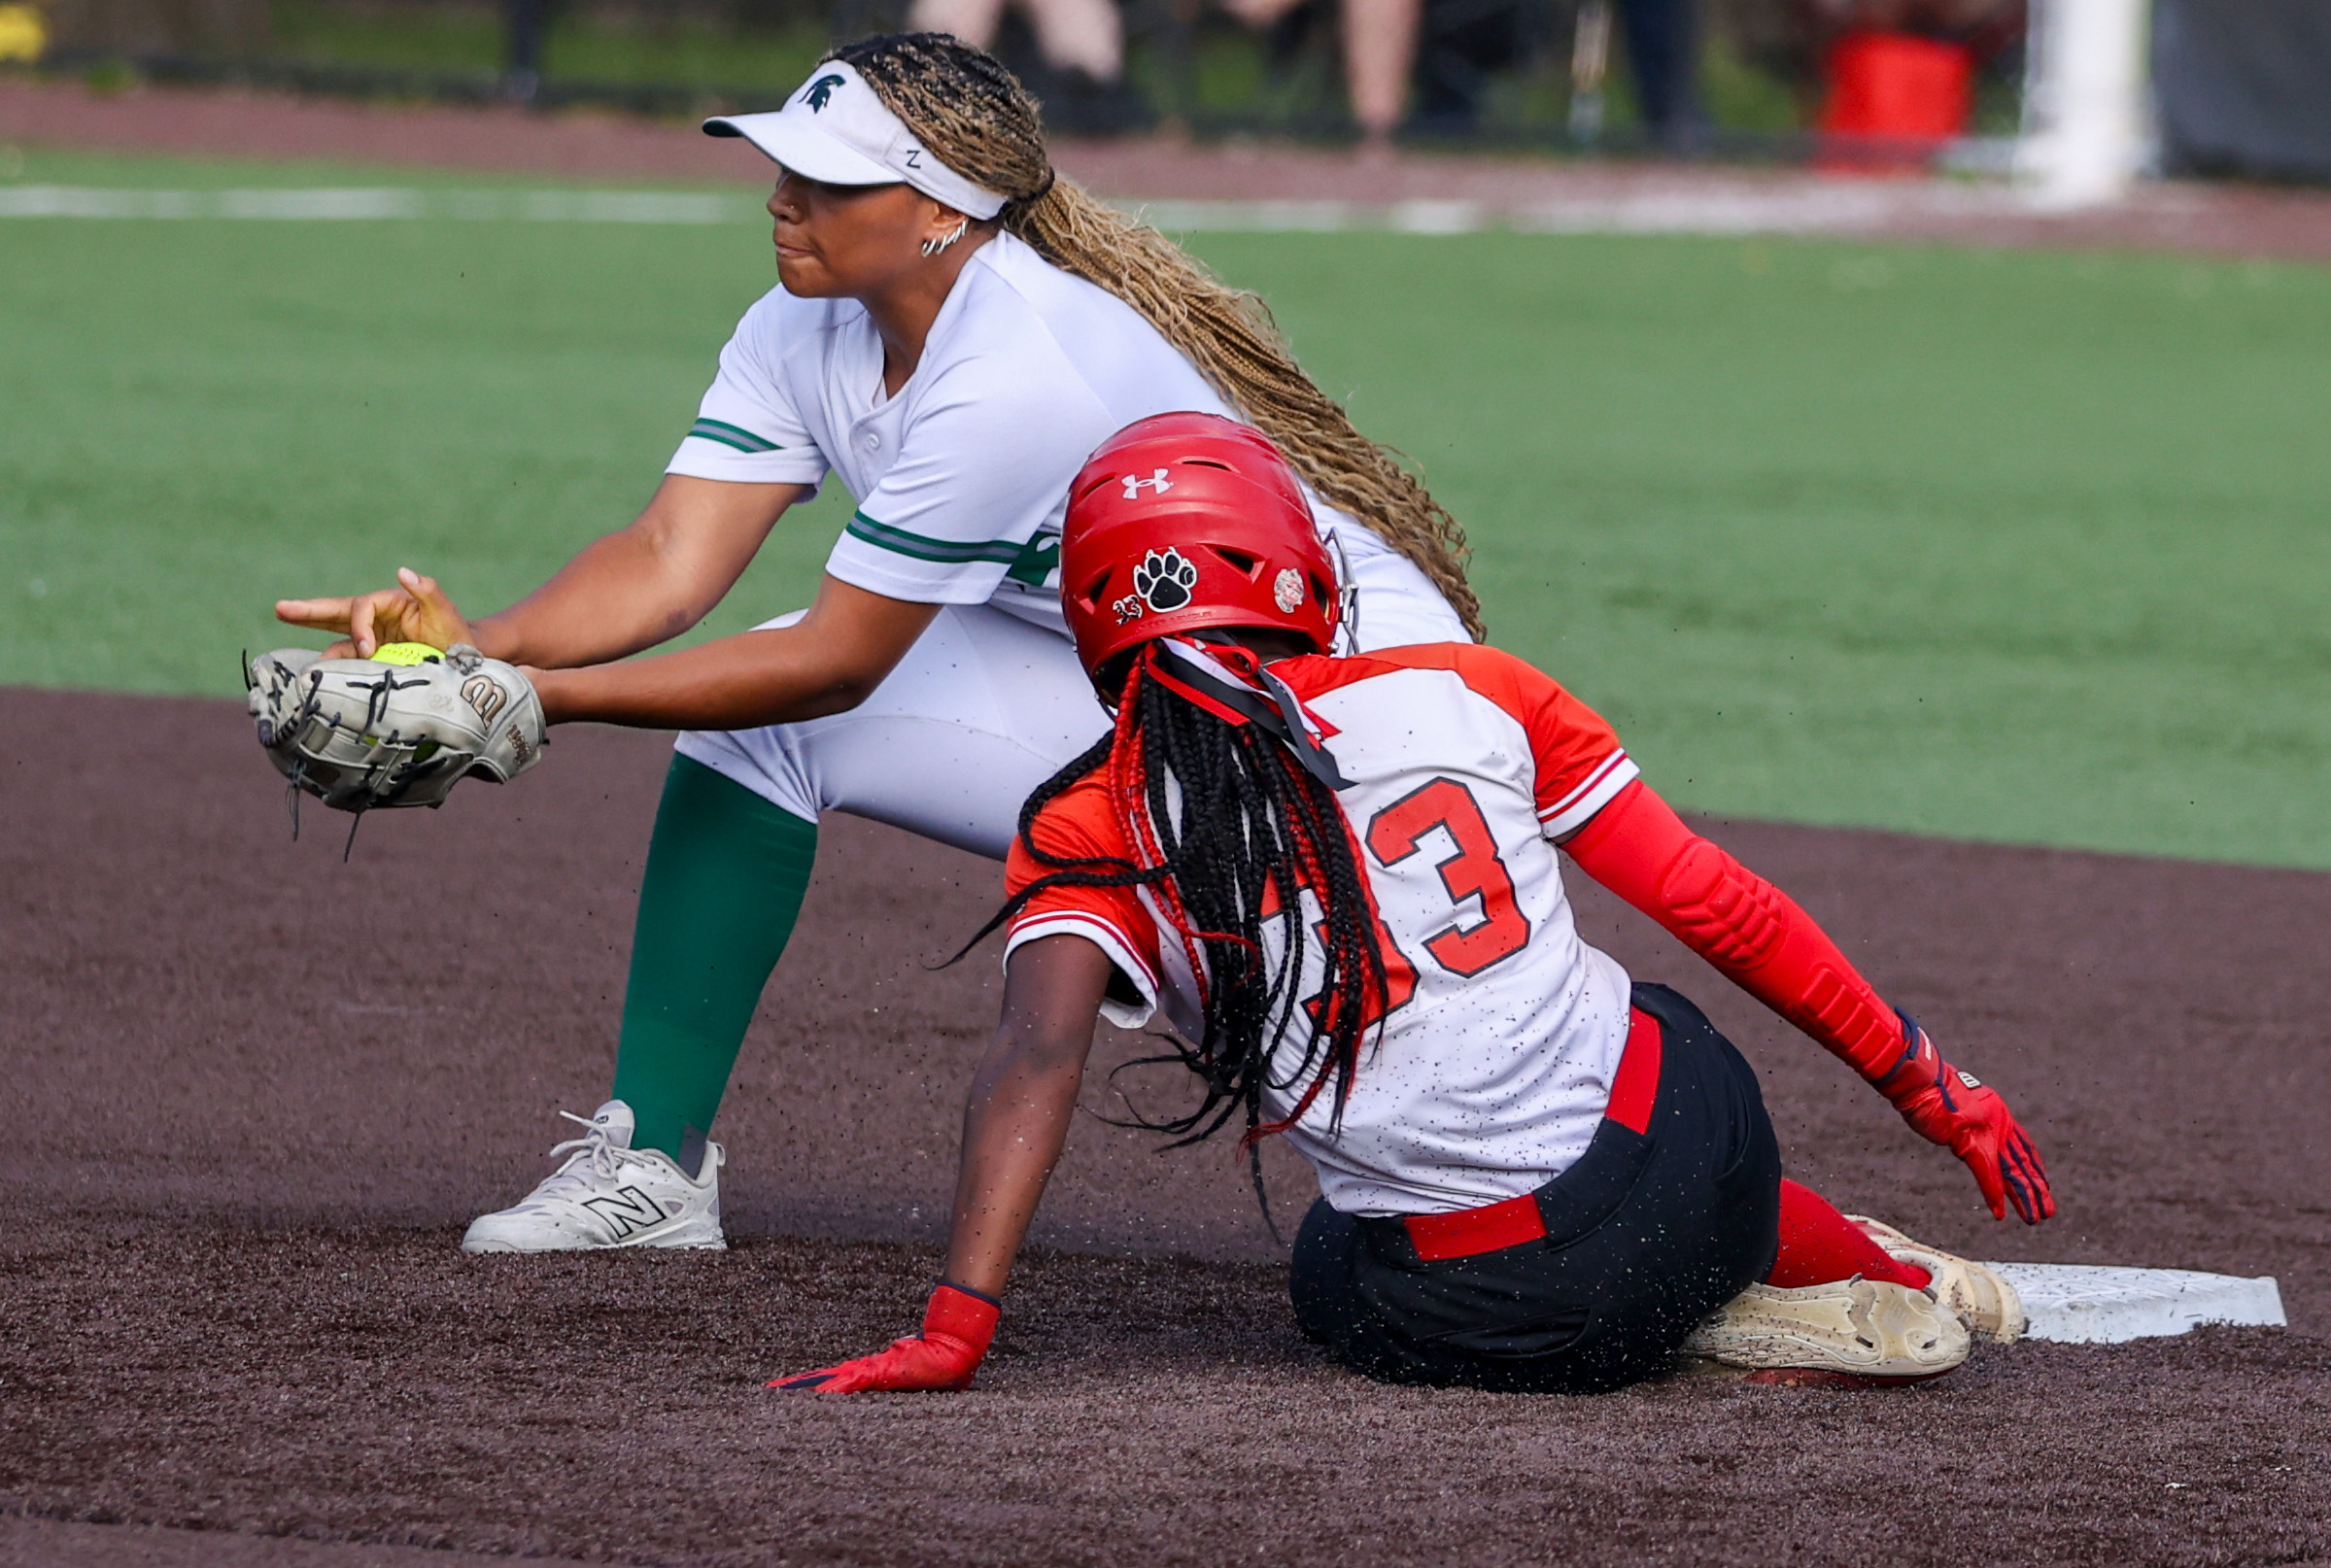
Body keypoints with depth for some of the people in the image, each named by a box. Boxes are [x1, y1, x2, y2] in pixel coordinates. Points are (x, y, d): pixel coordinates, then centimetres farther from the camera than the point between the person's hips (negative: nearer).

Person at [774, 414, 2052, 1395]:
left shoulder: (1087, 829, 0)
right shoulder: (1466, 694, 4)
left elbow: (1038, 1057, -17)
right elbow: (1718, 906, 7)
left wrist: (954, 1331, -23)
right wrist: (1932, 1089, 15)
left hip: (1466, 1324, -3)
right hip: (1694, 1179, 3)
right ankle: (1872, 1275, 23)